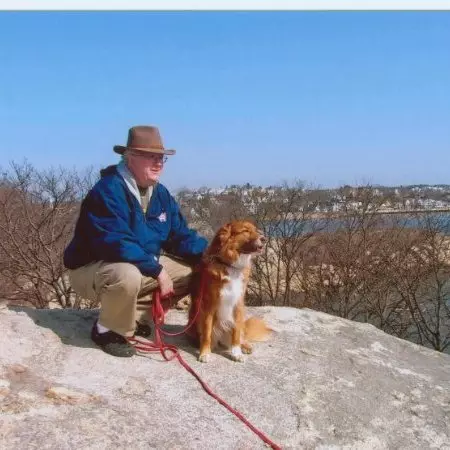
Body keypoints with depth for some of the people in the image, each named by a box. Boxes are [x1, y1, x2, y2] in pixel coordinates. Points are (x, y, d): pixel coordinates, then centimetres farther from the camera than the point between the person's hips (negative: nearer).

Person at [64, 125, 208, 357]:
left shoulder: (161, 194, 1)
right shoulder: (108, 190, -25)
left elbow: (181, 235, 3)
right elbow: (114, 243, -34)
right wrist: (157, 270, -32)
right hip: (90, 268, -8)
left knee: (190, 270, -1)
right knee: (128, 276, -40)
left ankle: (133, 315, 7)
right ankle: (107, 330, -9)